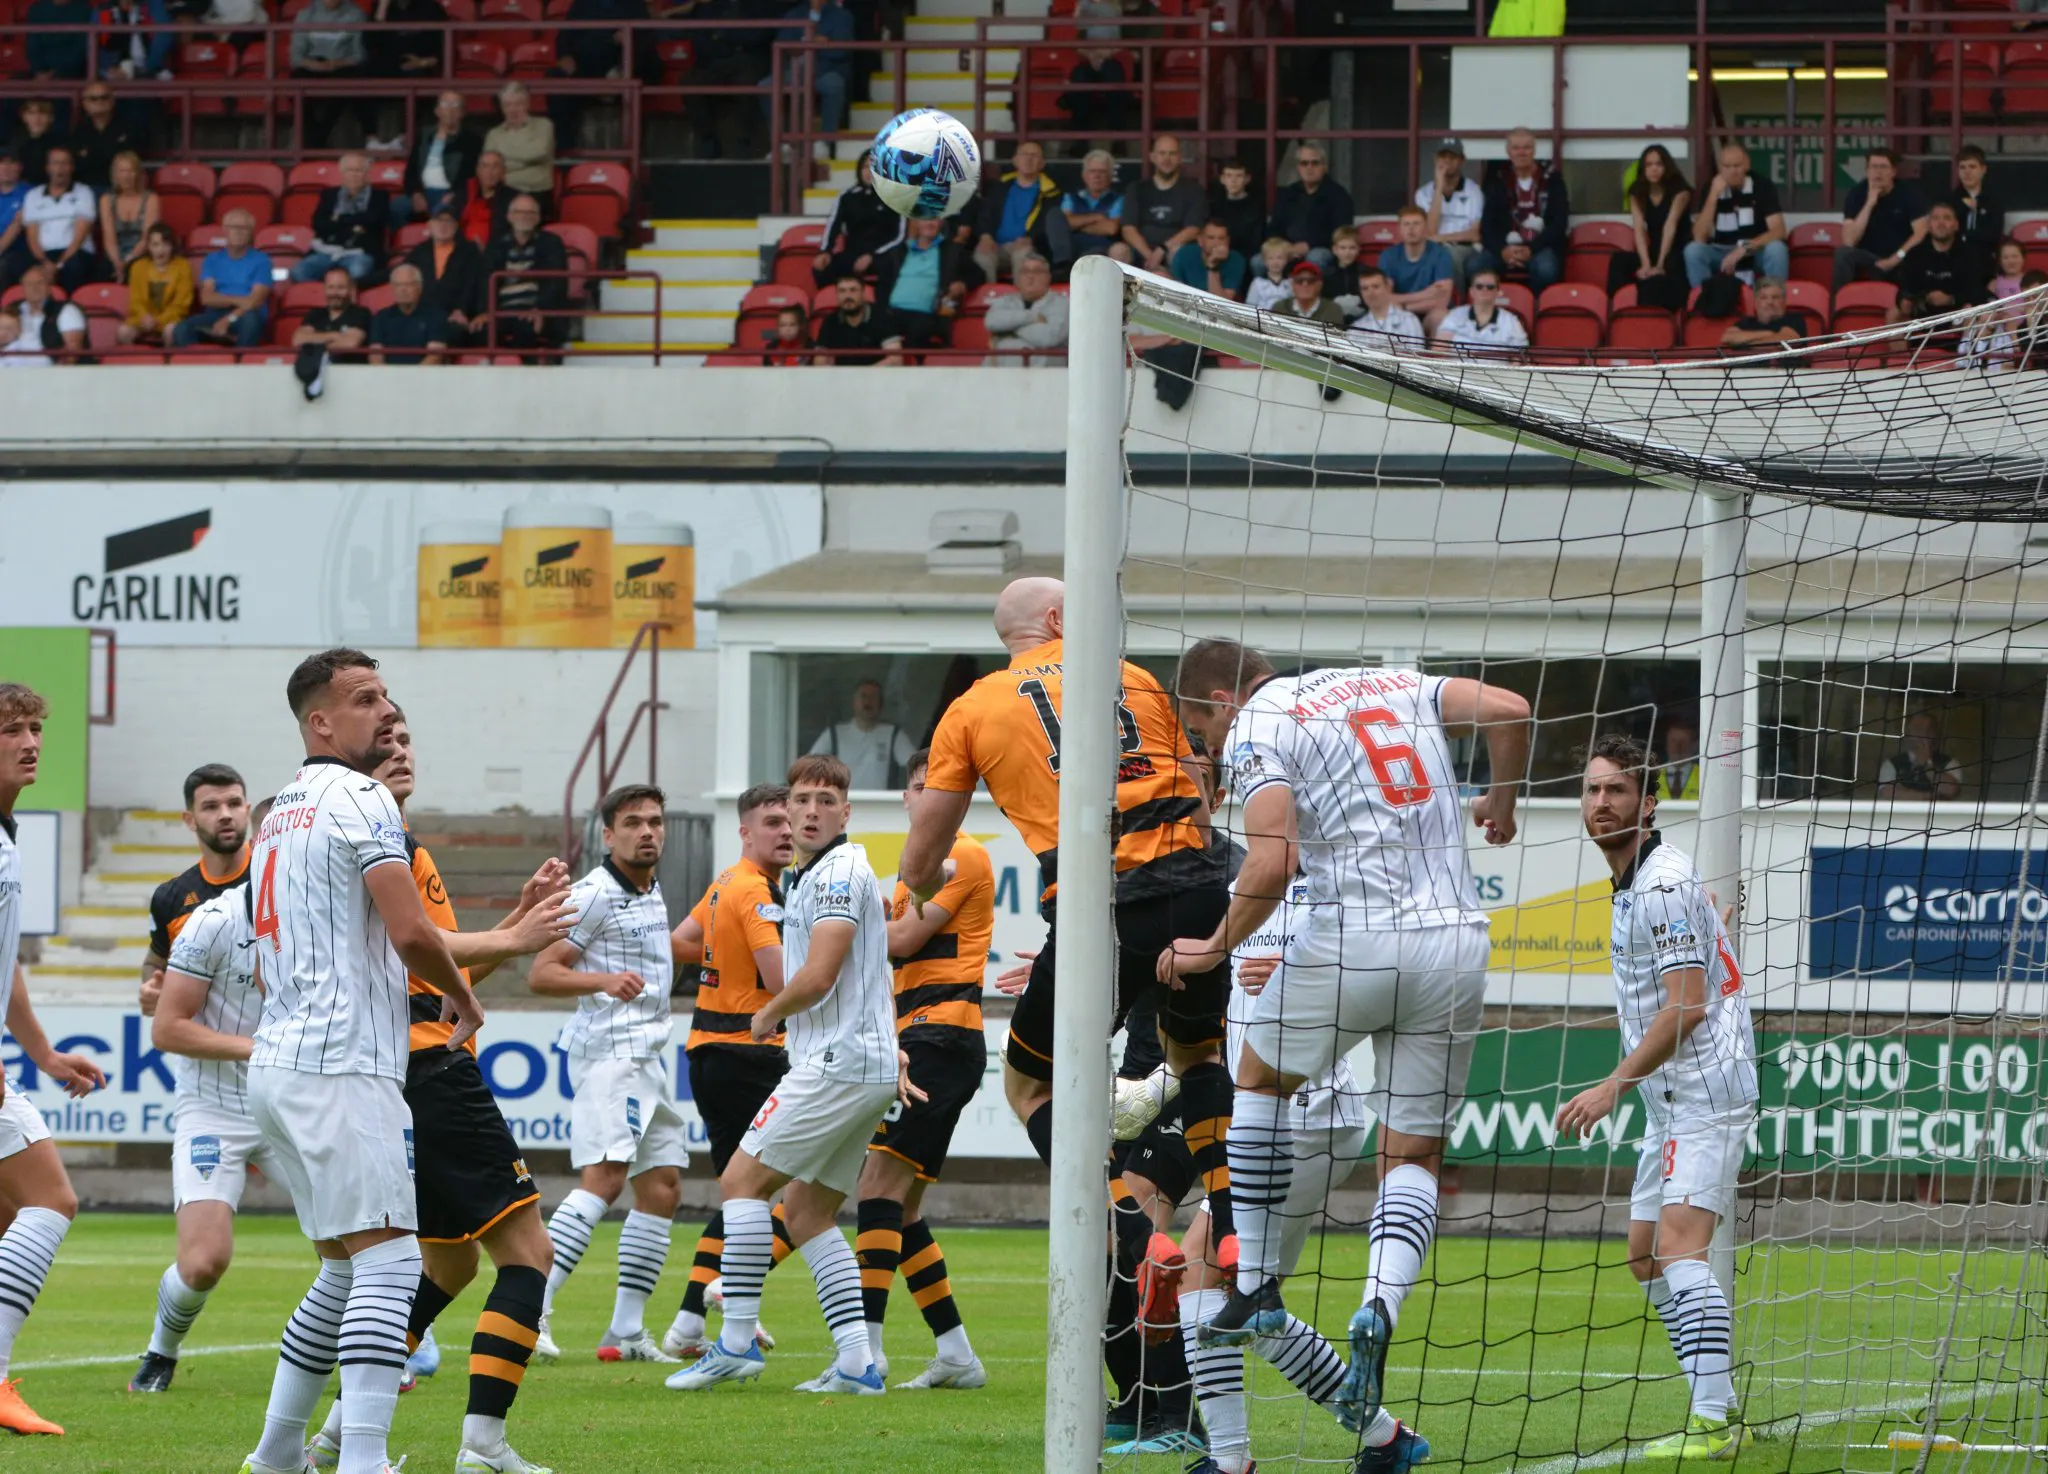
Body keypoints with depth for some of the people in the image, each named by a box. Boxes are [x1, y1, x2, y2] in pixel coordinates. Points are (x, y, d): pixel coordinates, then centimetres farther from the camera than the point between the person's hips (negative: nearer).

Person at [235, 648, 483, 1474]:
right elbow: (411, 931, -17)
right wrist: (464, 1000, 2)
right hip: (342, 1066, -10)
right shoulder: (358, 798, -8)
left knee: (345, 1271, 18)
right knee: (388, 1259, -15)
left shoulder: (279, 812, 21)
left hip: (276, 1064, 10)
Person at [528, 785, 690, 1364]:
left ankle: (627, 1330, 11)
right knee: (605, 1177, -22)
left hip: (646, 1056, 10)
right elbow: (541, 973, -15)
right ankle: (531, 1311, -29)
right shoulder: (595, 895, -11)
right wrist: (604, 980, -28)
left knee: (662, 1185, 8)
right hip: (608, 1051, -10)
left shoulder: (652, 893, 17)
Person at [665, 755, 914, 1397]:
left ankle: (738, 1340, -11)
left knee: (742, 1180, -8)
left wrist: (768, 1015, -2)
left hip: (837, 1065, -10)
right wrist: (893, 1058, 28)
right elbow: (878, 978, 31)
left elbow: (818, 977, -20)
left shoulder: (840, 871, -11)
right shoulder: (811, 877, 21)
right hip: (868, 1066, 10)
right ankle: (857, 1362, 3)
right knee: (806, 1212, 10)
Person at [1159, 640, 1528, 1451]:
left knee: (1261, 1075, 22)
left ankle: (1256, 1289, 20)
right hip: (1458, 942, 5)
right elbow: (1508, 709, 7)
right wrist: (1501, 806, 24)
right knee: (1414, 1156, 11)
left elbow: (1272, 864, -15)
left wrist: (1217, 946, -1)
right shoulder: (1393, 684, 17)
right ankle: (1379, 1306, -14)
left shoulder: (1257, 728, -1)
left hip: (1355, 940, -5)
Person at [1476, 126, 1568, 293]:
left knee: (1545, 268, -38)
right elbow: (1487, 225, 5)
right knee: (1475, 267, -29)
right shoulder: (1499, 181, 12)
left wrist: (1531, 249, -18)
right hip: (1506, 247, 2)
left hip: (1541, 248, -2)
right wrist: (1502, 250, -16)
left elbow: (1559, 224, -3)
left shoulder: (1551, 179, 4)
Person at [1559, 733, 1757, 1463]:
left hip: (1704, 1094, -11)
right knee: (1647, 1257, 13)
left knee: (1679, 1247, -20)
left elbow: (1686, 1006, -22)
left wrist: (1613, 1087, -22)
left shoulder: (1664, 885, -16)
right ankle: (1719, 1411, 18)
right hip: (1670, 1102, 11)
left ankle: (1711, 1425, -27)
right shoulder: (1634, 882, 15)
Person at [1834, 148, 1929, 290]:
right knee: (1843, 253, -29)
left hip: (1902, 261, -1)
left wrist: (1896, 258, -23)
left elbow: (1921, 233, -12)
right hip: (1869, 259, 1)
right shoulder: (1857, 194, -3)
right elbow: (1849, 241, -14)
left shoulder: (1908, 192, -4)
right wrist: (1869, 204, -20)